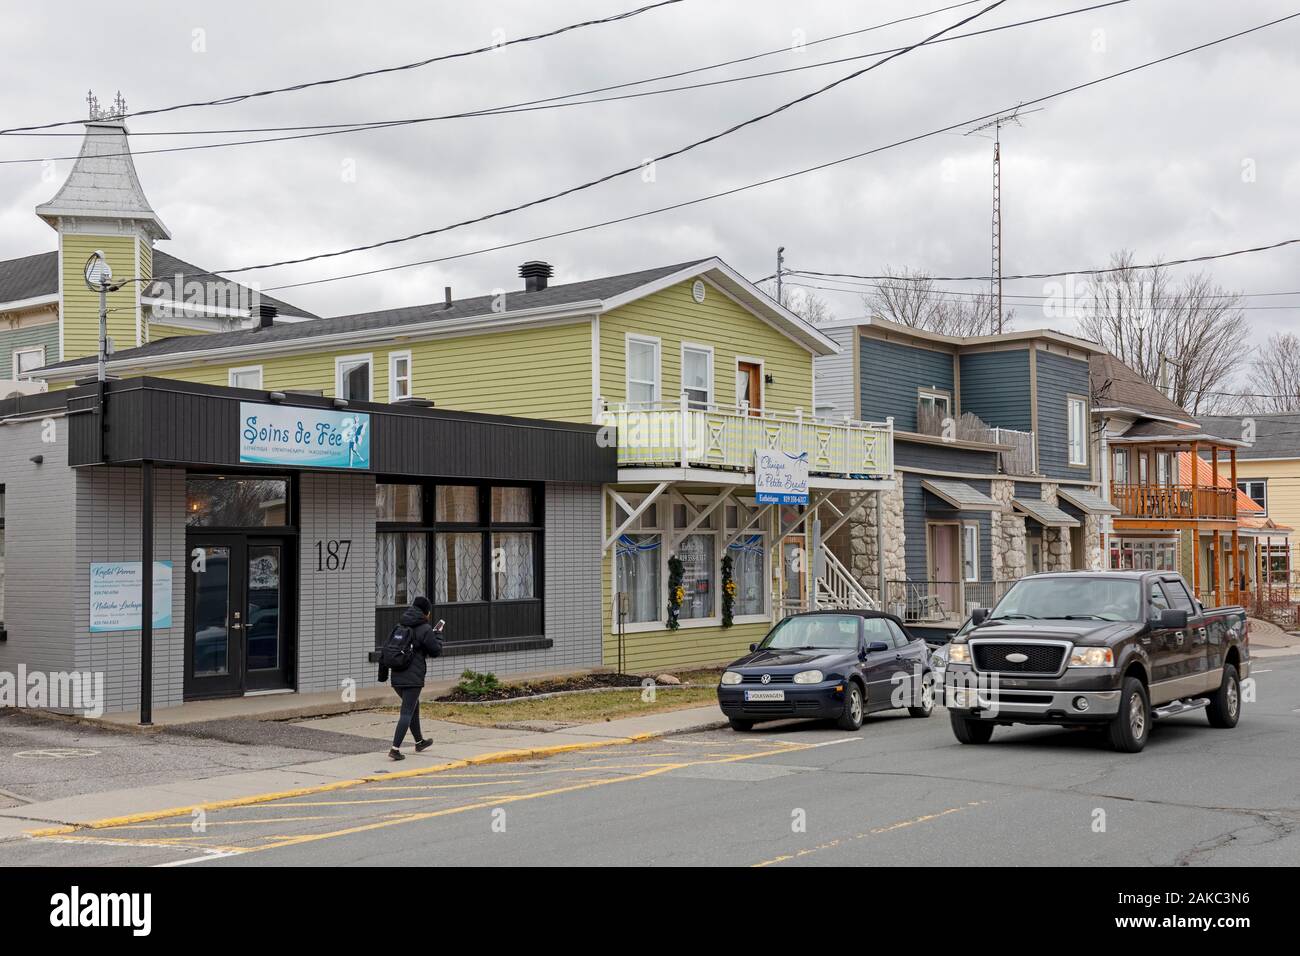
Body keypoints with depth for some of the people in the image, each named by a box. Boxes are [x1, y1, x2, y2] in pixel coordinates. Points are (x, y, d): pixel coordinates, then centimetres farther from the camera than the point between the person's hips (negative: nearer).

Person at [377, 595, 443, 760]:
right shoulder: (425, 629, -10)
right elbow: (436, 651, -3)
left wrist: (383, 672, 18)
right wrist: (437, 637, 16)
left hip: (397, 677, 8)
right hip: (413, 678, -8)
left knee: (414, 706, 24)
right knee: (407, 713, -5)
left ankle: (419, 742, 37)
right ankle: (395, 749, -13)